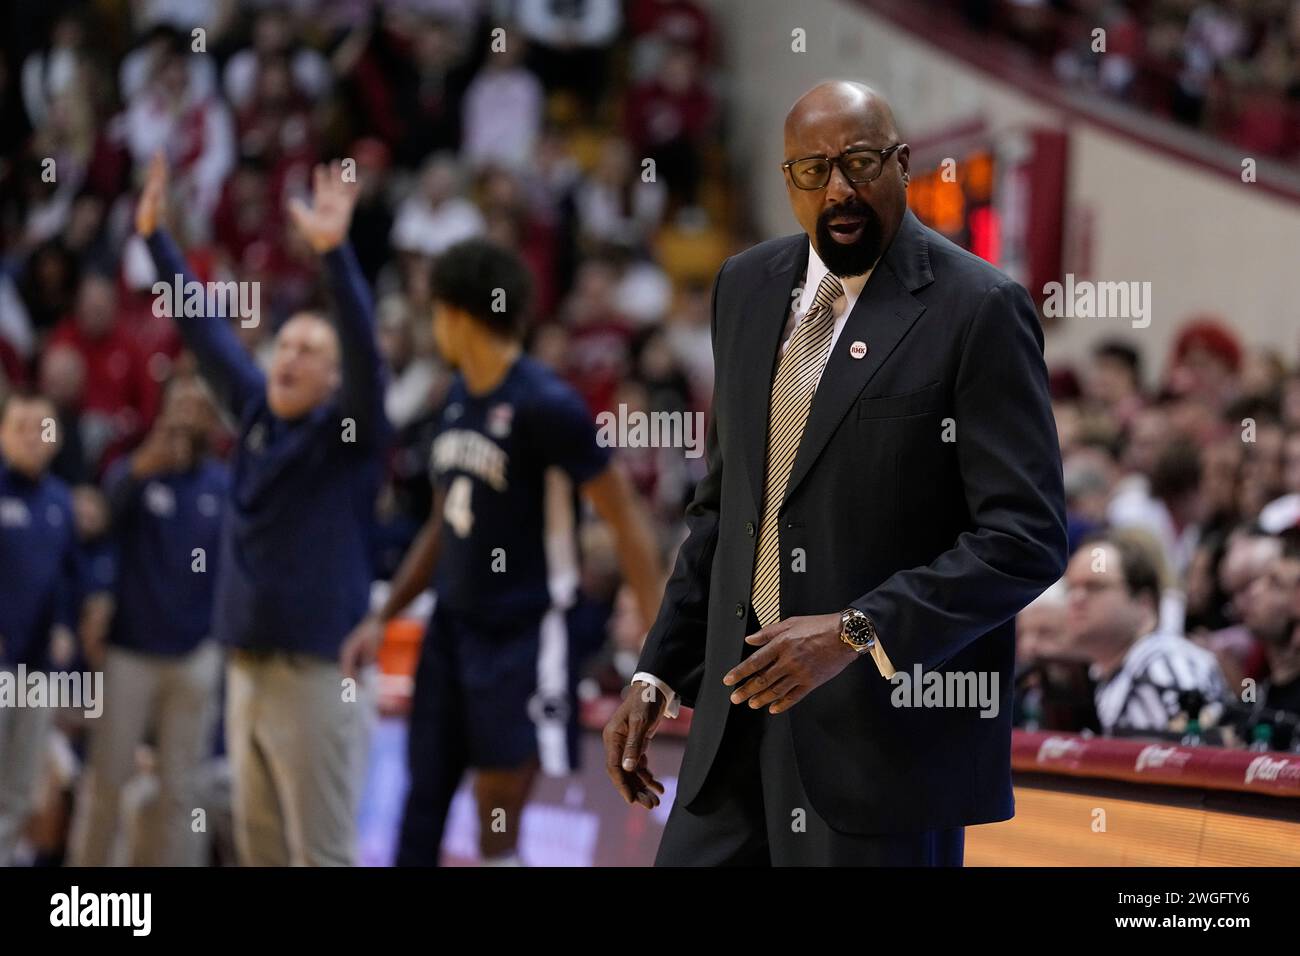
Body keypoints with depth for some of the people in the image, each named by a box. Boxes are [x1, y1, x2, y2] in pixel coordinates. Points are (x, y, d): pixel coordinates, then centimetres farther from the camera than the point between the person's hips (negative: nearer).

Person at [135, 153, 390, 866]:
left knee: (322, 854, -6)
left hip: (318, 670, -7)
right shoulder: (256, 414, 10)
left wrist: (335, 253, -34)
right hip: (247, 667, 7)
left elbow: (366, 351, -22)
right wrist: (154, 234, 12)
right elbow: (205, 328, 14)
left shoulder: (347, 434, -6)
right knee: (260, 848, 12)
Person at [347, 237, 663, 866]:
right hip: (452, 627, 8)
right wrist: (384, 617, 17)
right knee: (420, 816, 8)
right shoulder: (459, 397, 10)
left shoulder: (548, 406, -16)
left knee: (497, 828, -7)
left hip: (523, 636, -8)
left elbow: (625, 518, -14)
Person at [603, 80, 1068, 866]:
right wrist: (661, 672, 13)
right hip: (745, 709, 6)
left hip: (889, 733, -6)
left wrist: (856, 631, -22)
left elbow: (1027, 535, -15)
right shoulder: (749, 287, 11)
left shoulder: (978, 311, -10)